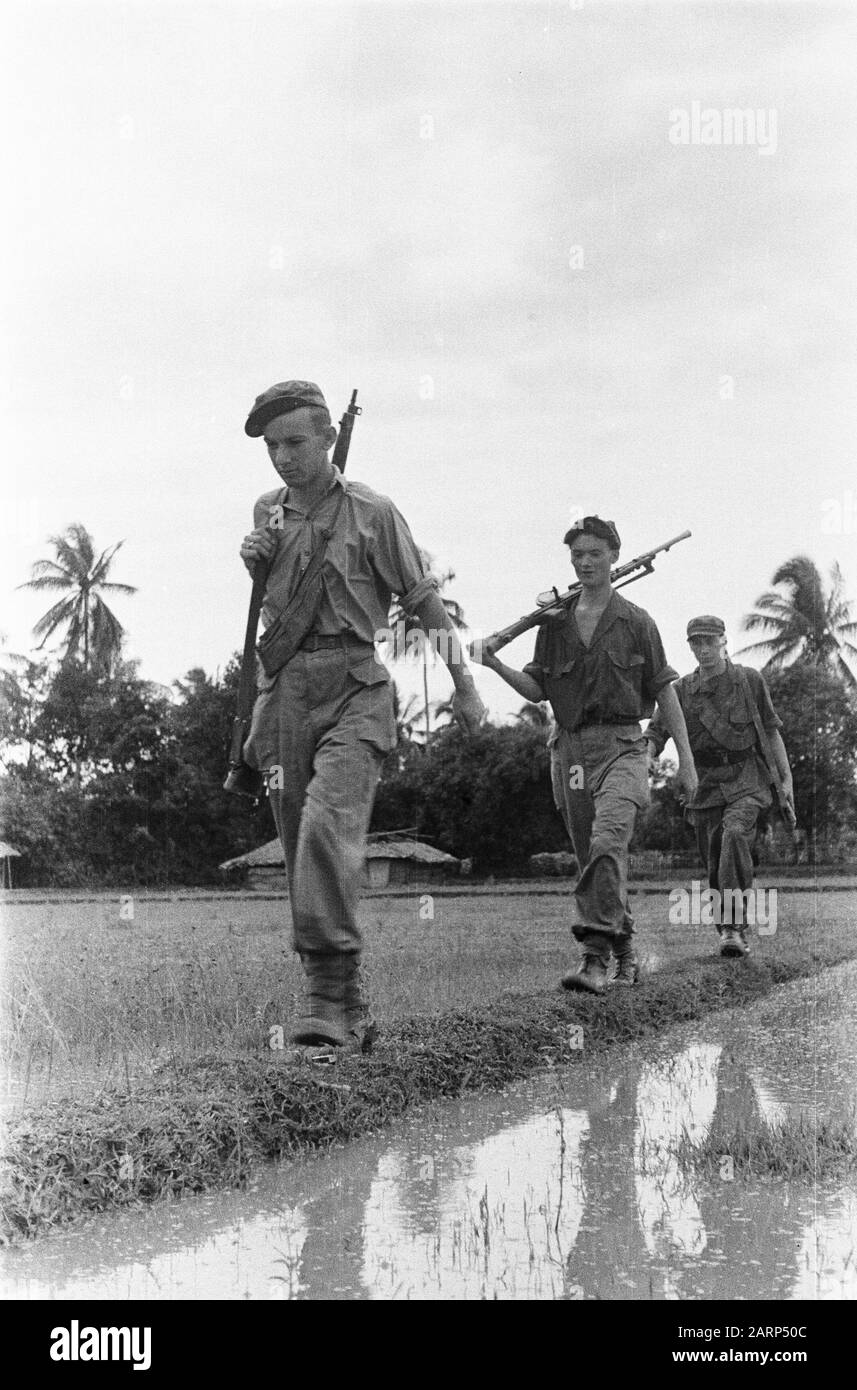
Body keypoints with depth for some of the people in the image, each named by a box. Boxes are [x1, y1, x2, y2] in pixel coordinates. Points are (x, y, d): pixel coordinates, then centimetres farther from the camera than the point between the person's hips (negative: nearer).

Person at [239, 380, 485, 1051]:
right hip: (285, 688, 5)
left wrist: (465, 686, 4)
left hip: (353, 689, -5)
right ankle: (352, 1013, 11)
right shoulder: (268, 511, 15)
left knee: (329, 826, -26)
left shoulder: (370, 511, 0)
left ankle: (331, 996, -28)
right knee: (301, 850, 3)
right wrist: (254, 561, 9)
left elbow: (424, 599, 3)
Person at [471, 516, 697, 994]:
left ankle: (597, 959, -26)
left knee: (607, 842, -23)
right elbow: (538, 689, 11)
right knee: (592, 857, 9)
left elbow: (664, 691, 6)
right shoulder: (555, 622, 12)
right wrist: (496, 666, -7)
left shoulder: (636, 622, 4)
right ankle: (626, 949, 25)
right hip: (570, 748, 4)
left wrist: (686, 758, 3)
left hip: (622, 744, -4)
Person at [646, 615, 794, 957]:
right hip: (705, 784, 3)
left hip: (745, 779, -3)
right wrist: (646, 758, -22)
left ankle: (734, 927, -30)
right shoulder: (682, 690, 4)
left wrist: (786, 778, 6)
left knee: (735, 834, -28)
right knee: (714, 866, 3)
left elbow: (771, 731, 8)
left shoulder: (749, 680, 2)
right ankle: (730, 934, 17)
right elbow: (655, 733, 0)